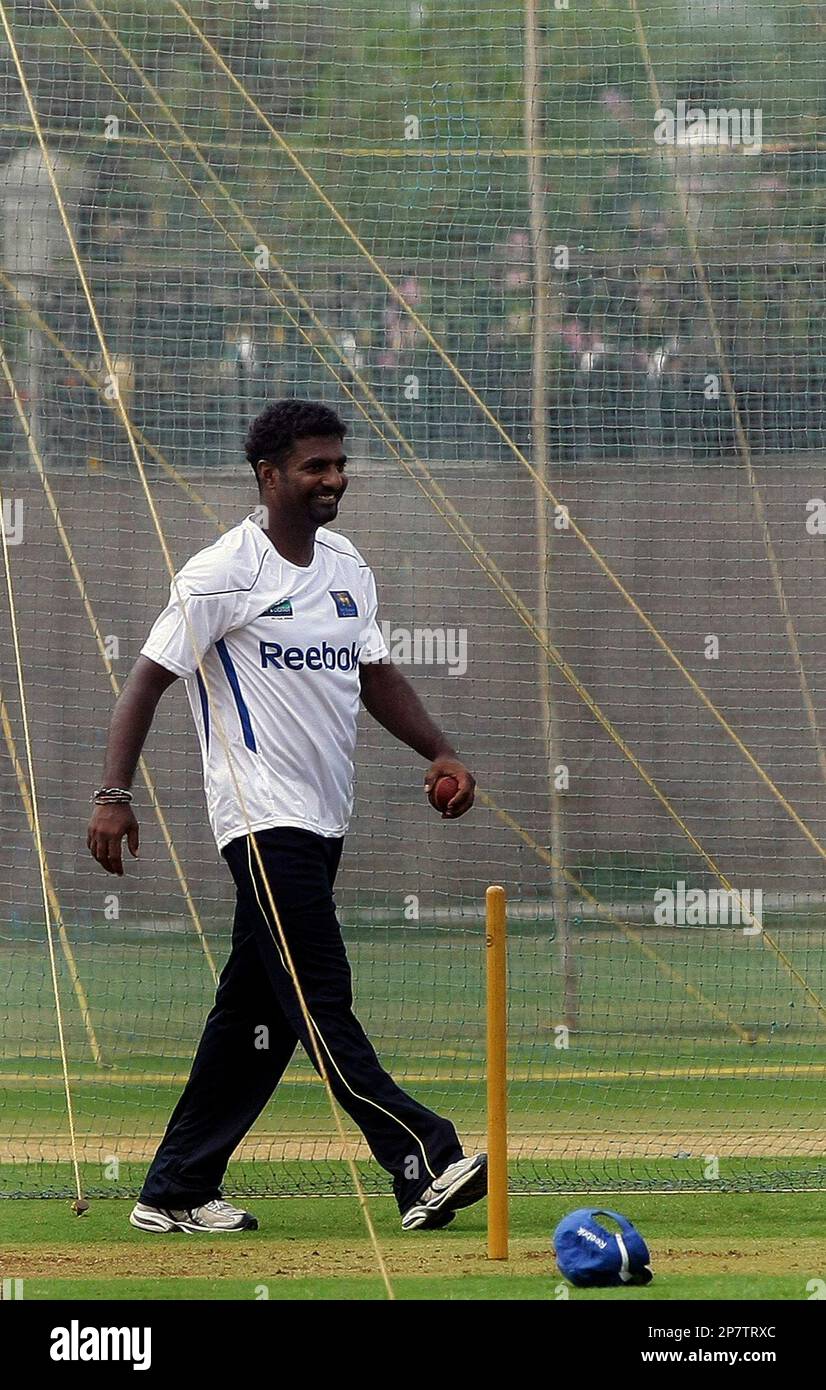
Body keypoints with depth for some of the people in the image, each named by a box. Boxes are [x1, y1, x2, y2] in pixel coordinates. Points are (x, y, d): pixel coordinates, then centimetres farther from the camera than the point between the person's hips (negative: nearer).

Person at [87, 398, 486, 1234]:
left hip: (322, 820, 8)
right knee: (320, 1004, -13)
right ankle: (426, 1165, -23)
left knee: (257, 1010, 9)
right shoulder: (222, 574, -10)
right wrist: (114, 795, -19)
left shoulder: (346, 567, 13)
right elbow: (149, 678, -10)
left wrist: (439, 753, 8)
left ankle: (176, 1193, 15)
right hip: (263, 816, -8)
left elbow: (376, 675, 22)